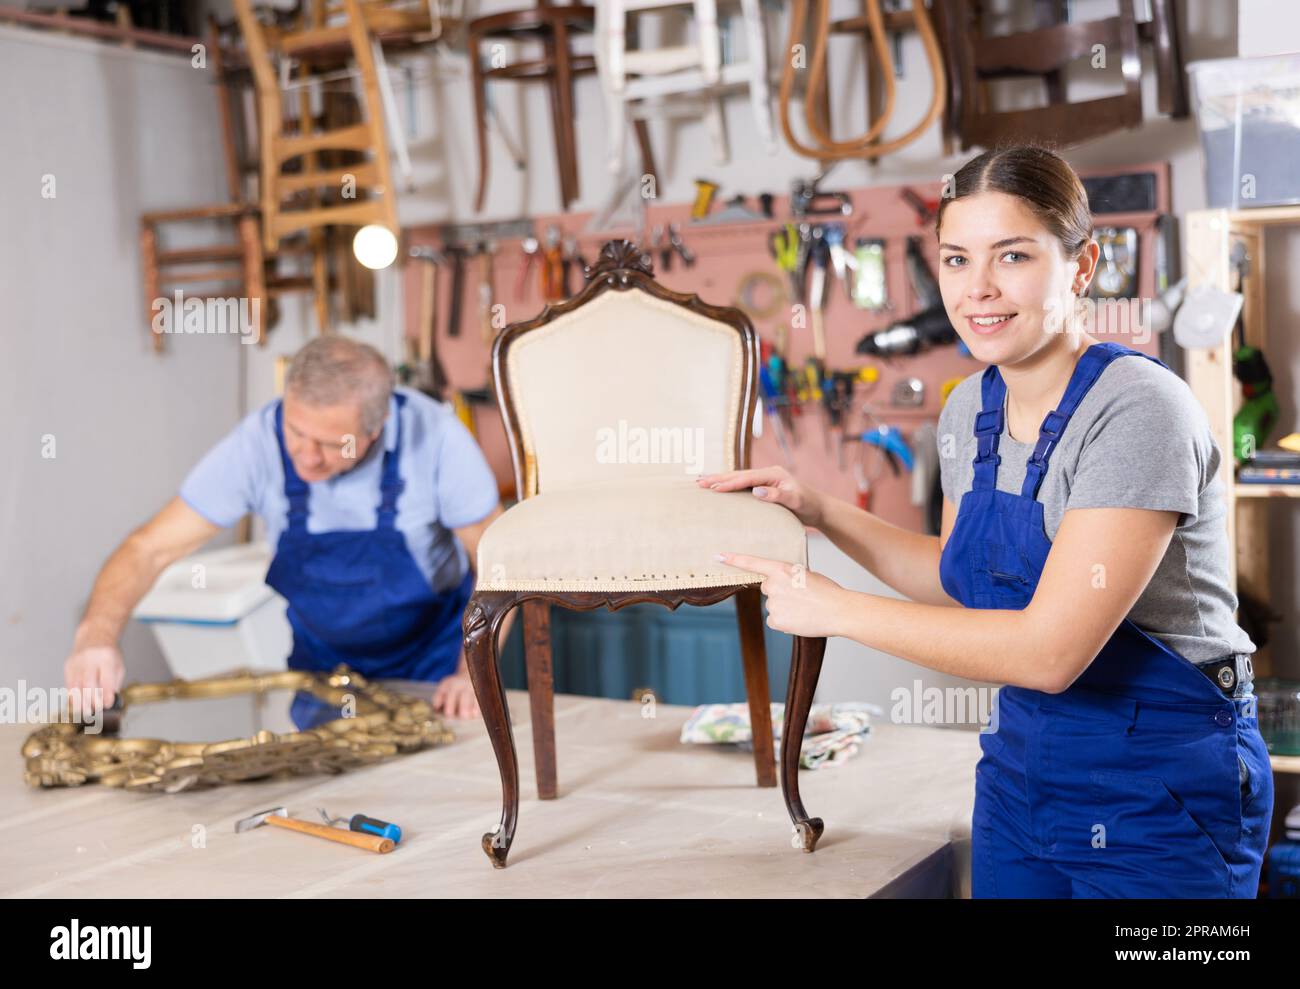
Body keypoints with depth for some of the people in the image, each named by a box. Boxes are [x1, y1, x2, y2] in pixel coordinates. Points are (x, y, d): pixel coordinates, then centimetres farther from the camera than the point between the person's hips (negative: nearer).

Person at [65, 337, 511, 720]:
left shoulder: (434, 435, -26)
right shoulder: (259, 441, -23)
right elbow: (151, 547, -21)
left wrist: (475, 673, -28)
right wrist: (98, 631, -39)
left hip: (432, 660, -2)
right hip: (319, 659, 2)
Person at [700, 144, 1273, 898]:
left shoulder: (1137, 410, -23)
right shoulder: (971, 408, 0)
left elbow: (1050, 650, -28)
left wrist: (835, 609, -21)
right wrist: (820, 512, 4)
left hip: (1161, 781, -6)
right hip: (1024, 758, 7)